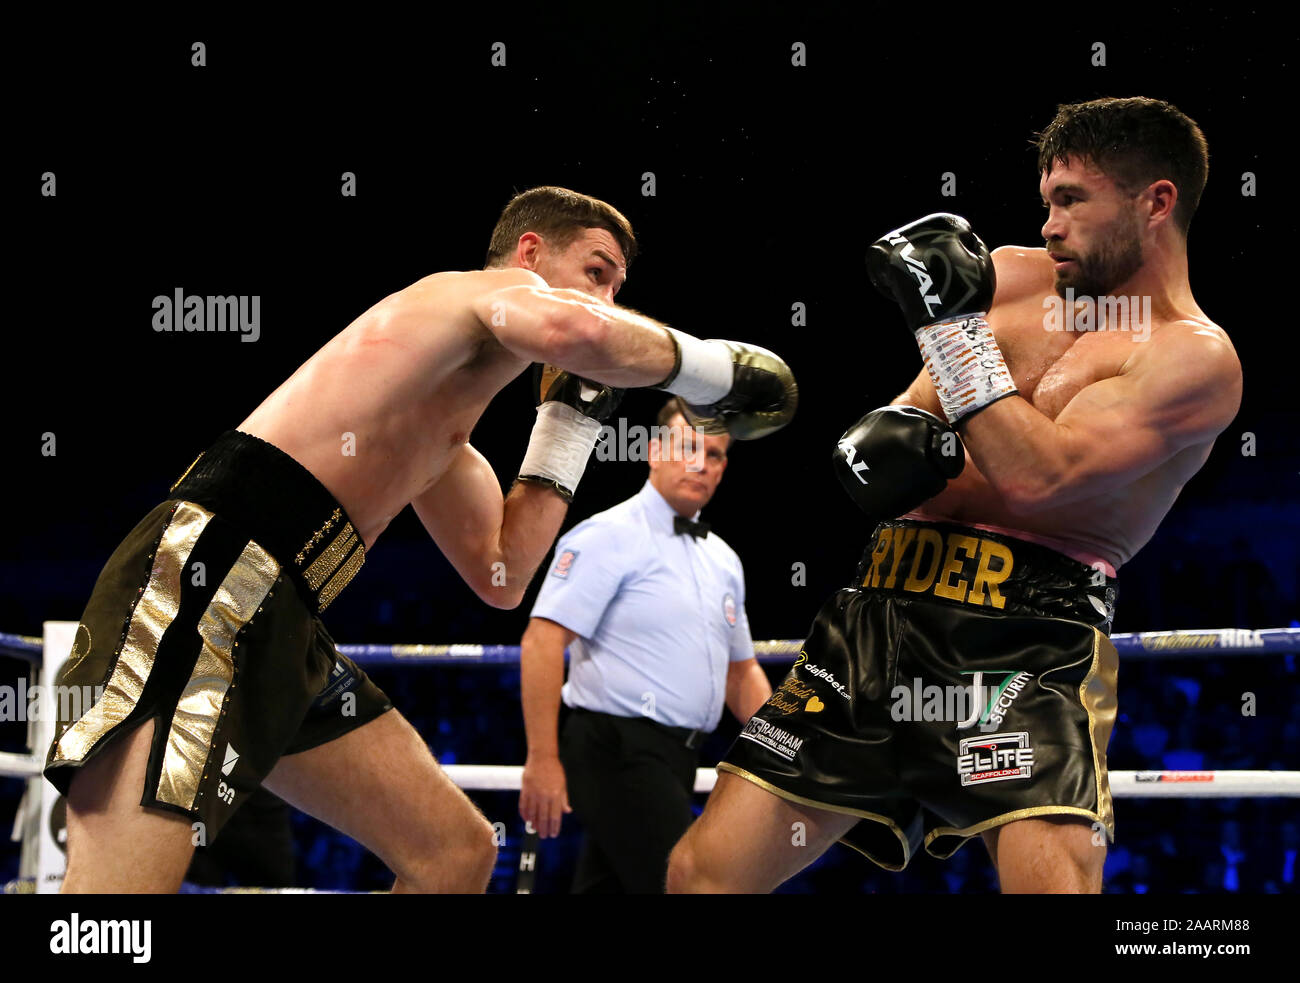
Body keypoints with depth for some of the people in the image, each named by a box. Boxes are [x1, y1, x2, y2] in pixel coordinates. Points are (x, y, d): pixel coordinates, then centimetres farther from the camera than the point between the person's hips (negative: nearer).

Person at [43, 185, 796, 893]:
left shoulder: (447, 435, 29)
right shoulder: (491, 288, 2)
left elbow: (499, 577, 27)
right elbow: (572, 331, -24)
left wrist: (574, 418, 28)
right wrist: (713, 368, -8)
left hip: (281, 628, 10)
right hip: (202, 580, -10)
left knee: (458, 853, 10)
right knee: (113, 914, -22)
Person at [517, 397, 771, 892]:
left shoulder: (723, 559, 16)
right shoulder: (610, 535, -8)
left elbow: (741, 671, 24)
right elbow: (543, 639, -16)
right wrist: (543, 759, -22)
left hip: (674, 759, 8)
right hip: (620, 752, -8)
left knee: (607, 887, 11)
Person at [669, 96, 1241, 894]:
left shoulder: (1196, 357, -3)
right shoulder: (1014, 275, 17)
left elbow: (1034, 478, -16)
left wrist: (953, 319, -11)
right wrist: (893, 428, 3)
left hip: (1031, 634, -6)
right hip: (883, 610, 6)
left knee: (1054, 874, -30)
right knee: (703, 871, 2)